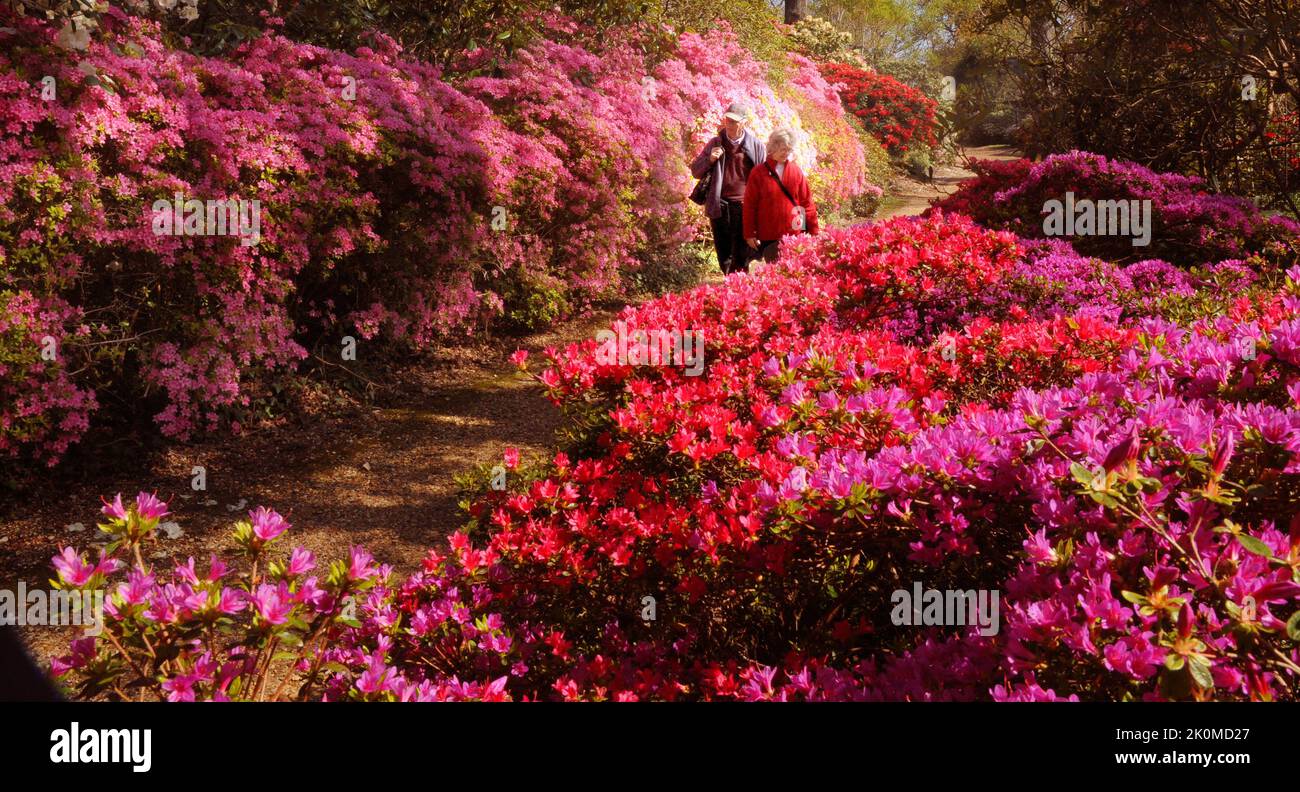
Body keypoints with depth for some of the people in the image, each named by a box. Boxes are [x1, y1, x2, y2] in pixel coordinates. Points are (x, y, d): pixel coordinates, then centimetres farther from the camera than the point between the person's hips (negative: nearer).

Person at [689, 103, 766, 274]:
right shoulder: (715, 143, 6)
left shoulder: (756, 146, 1)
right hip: (720, 207, 2)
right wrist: (710, 159, -10)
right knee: (724, 256, 10)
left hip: (744, 207, -2)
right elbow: (696, 171, 10)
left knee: (741, 257, -2)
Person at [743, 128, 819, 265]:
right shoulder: (759, 173, 0)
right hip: (768, 237, -1)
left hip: (794, 235, 2)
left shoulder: (796, 171, 7)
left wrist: (813, 231, 4)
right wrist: (749, 234, -2)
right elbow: (749, 205, 0)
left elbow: (807, 202, 7)